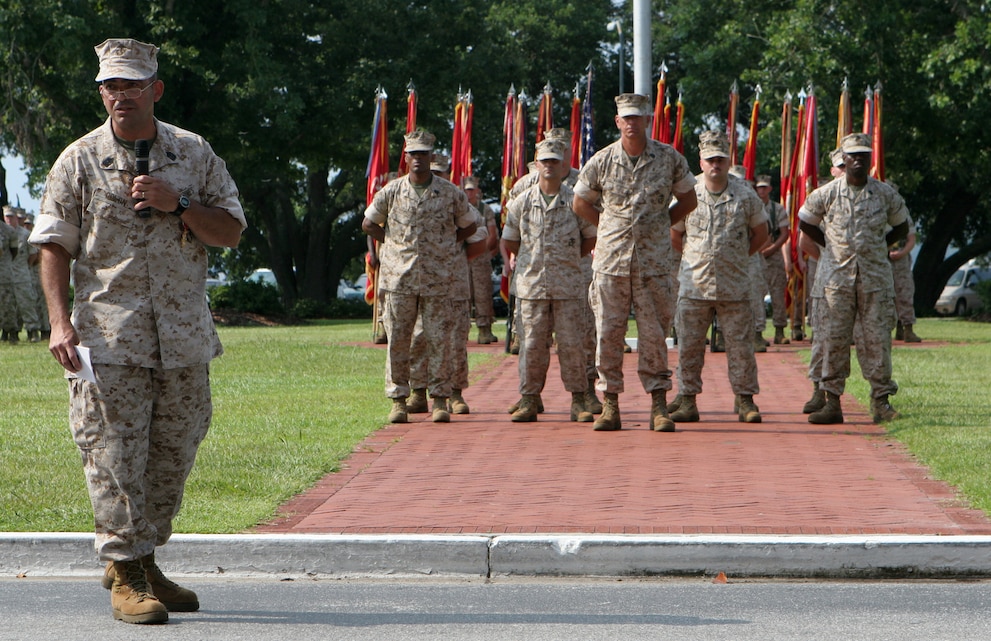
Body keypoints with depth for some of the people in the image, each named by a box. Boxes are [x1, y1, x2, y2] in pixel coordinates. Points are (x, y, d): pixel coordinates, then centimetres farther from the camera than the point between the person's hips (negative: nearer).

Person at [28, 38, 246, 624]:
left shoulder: (195, 154, 7)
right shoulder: (79, 161, 2)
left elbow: (232, 232, 6)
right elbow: (54, 247, 1)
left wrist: (177, 203, -11)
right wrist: (60, 322, -10)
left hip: (184, 335, 3)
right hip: (110, 337, -3)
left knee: (173, 455, 9)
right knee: (115, 456, -7)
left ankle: (146, 562, 24)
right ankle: (124, 575, 2)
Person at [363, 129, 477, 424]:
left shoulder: (451, 193, 3)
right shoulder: (391, 192, 4)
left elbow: (469, 226, 16)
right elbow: (368, 224, 16)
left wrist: (444, 245, 7)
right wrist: (394, 243, 6)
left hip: (438, 280, 0)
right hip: (399, 278, 1)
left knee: (439, 340, 0)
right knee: (398, 341, 1)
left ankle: (440, 399, 7)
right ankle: (398, 400, 7)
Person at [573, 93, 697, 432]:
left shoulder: (670, 159, 1)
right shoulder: (601, 161, 2)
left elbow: (688, 200, 15)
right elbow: (580, 203, 16)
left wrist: (659, 224, 6)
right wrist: (611, 225, 7)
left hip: (653, 261, -1)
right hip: (611, 260, 1)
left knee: (654, 333, 0)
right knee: (608, 332, 1)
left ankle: (659, 404, 5)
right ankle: (610, 404, 8)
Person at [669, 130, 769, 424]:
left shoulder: (745, 194, 0)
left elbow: (761, 232, 14)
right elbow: (675, 236, 16)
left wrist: (738, 256, 9)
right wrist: (695, 257, 11)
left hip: (734, 286, -1)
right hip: (695, 286, 1)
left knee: (740, 344, 1)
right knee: (688, 344, 1)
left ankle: (745, 400, 9)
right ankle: (687, 401, 7)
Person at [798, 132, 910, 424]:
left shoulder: (885, 194, 4)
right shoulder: (826, 194, 1)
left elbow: (901, 227, 18)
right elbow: (805, 222, 16)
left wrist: (878, 245, 8)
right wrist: (829, 244, 9)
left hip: (875, 277, 0)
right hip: (836, 276, 0)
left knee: (878, 338, -2)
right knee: (834, 338, -2)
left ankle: (881, 400, 3)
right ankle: (832, 402, 0)